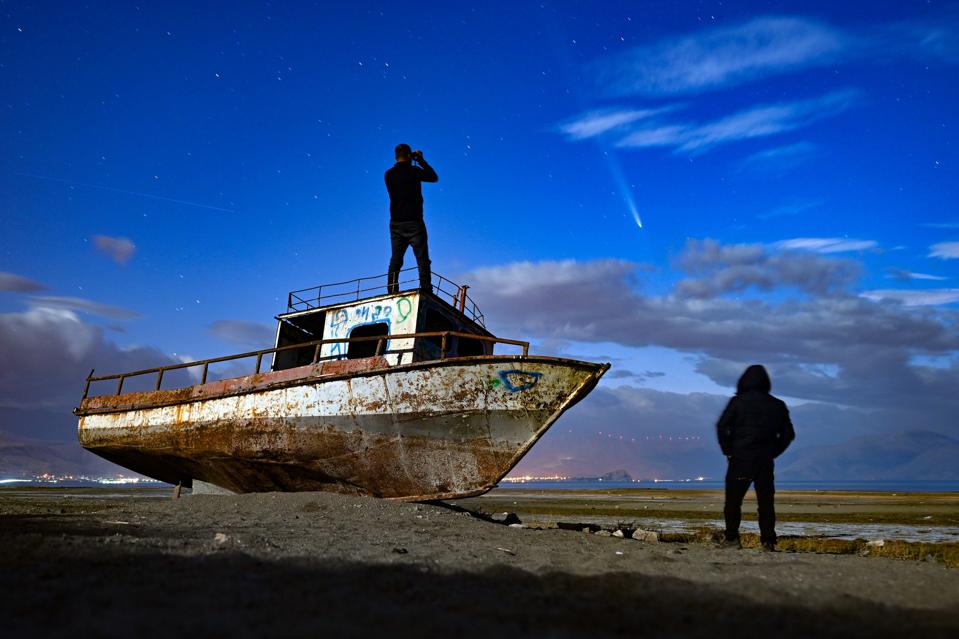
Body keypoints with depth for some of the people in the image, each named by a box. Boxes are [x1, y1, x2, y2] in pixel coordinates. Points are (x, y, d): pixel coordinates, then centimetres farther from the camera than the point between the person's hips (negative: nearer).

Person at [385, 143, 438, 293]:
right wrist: (420, 160, 9)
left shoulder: (388, 175, 7)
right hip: (413, 222, -5)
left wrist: (417, 162, 24)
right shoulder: (413, 171, -9)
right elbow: (434, 177, 3)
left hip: (396, 223, 5)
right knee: (422, 259, -3)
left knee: (395, 260, 7)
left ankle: (392, 292, 2)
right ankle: (426, 291, -10)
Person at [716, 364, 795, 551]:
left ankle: (731, 538, 4)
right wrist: (772, 453, 13)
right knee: (766, 501, 8)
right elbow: (788, 434, 10)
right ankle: (768, 540, 4)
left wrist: (728, 451, 0)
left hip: (740, 460, -3)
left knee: (733, 500, 5)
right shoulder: (778, 406, 8)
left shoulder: (737, 402, -3)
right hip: (765, 462, 3)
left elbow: (721, 427, -10)